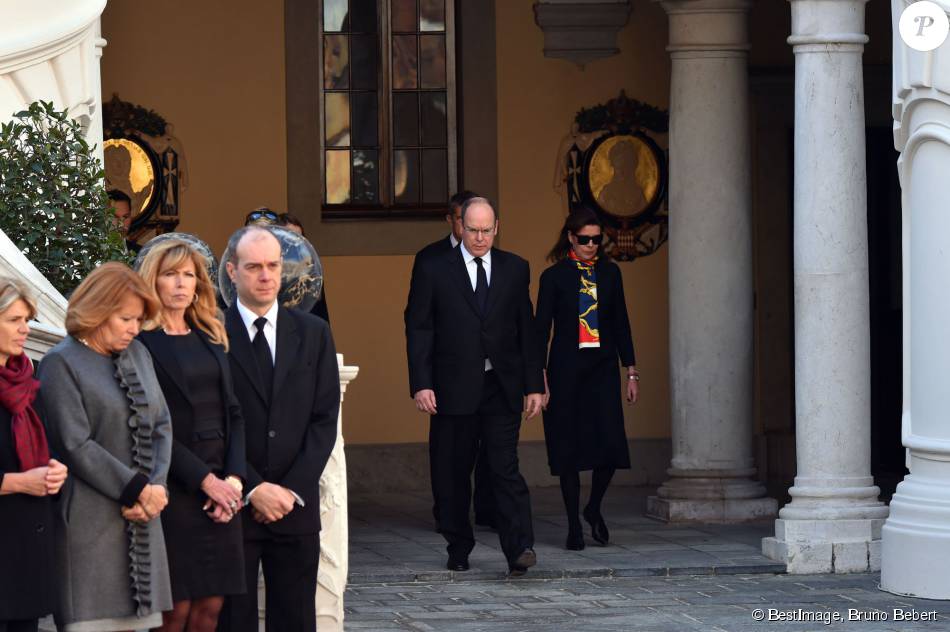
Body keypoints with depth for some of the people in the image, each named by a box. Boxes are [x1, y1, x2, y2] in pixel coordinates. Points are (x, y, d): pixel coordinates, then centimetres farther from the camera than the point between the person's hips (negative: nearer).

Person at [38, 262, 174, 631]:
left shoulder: (137, 354, 15)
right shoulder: (62, 363, -6)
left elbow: (162, 426, 12)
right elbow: (76, 446, -12)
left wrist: (155, 489, -4)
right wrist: (138, 490, -11)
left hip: (140, 518, 6)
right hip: (88, 520, -6)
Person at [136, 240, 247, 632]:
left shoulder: (210, 339, 16)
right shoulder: (142, 342, -4)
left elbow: (233, 413, 14)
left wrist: (234, 478, -2)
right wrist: (206, 480, -13)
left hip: (220, 488, 6)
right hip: (173, 489, -6)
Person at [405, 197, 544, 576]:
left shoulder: (515, 269, 9)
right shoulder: (434, 270, 2)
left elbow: (526, 329, 10)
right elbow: (418, 329, 0)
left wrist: (533, 385, 6)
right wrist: (421, 384, -9)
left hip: (502, 388, 0)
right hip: (453, 388, 0)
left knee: (506, 468, -10)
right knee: (453, 473, 6)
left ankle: (519, 549, -16)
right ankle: (458, 550, 18)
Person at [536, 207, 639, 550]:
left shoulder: (610, 272, 9)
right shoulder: (554, 276, 0)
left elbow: (621, 323, 13)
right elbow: (541, 328, -1)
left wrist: (631, 371, 9)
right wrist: (539, 379, -7)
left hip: (603, 367, 2)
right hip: (566, 367, -2)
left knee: (610, 442, -10)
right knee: (569, 447, -1)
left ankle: (594, 509, 15)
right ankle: (574, 525, 10)